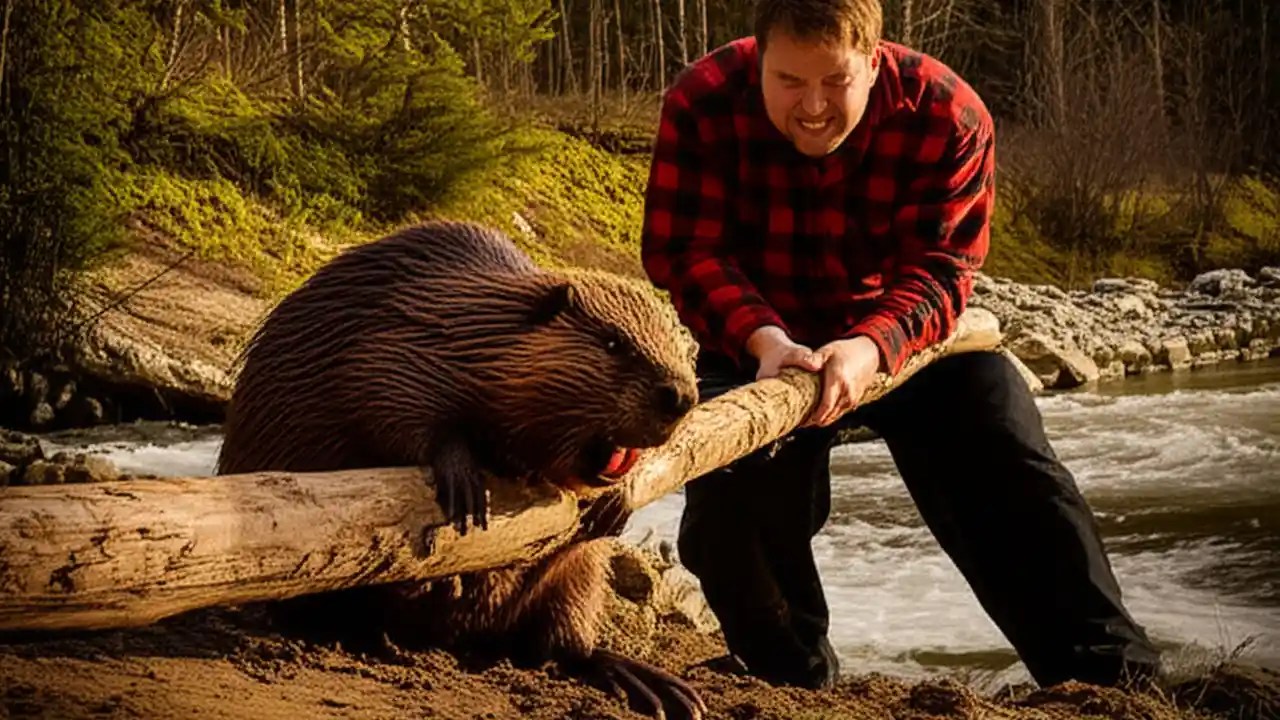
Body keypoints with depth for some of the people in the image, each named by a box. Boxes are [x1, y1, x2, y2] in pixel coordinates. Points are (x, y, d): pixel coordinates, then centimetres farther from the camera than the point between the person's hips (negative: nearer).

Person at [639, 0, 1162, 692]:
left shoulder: (948, 114, -23)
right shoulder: (702, 102, -22)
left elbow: (939, 266, -26)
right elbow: (684, 250, -24)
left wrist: (870, 346, -47)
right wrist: (761, 337, -43)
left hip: (905, 327, 0)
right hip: (755, 339, 0)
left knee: (1011, 475, -13)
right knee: (730, 494, -17)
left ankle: (1111, 670, -6)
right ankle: (793, 682, 8)